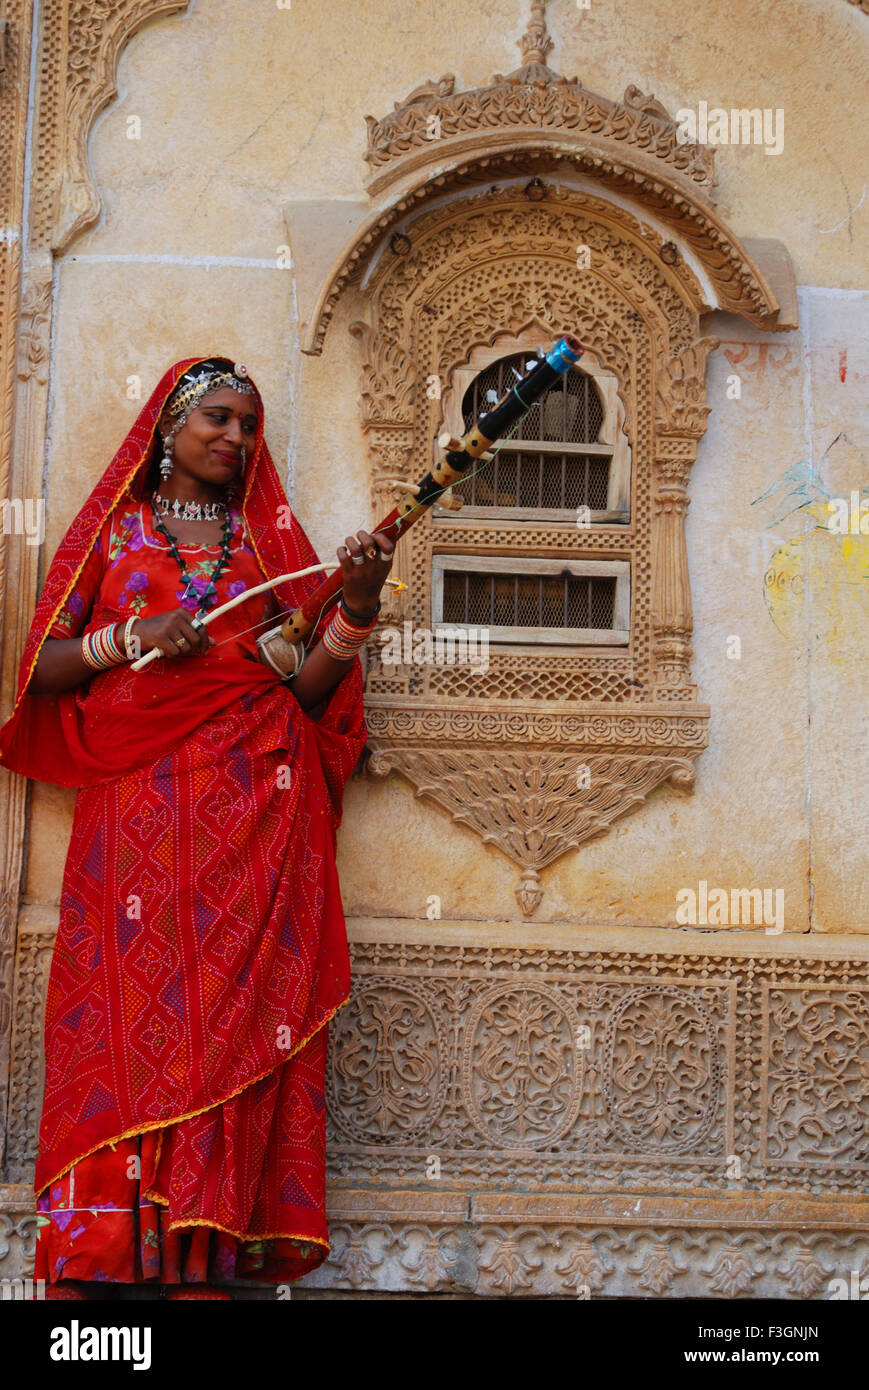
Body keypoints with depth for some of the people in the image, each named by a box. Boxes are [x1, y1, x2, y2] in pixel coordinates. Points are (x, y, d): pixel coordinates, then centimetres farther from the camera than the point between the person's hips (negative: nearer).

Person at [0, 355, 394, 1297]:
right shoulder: (112, 530, 16)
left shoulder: (271, 540, 18)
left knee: (232, 1011, -9)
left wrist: (354, 611, -7)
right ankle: (90, 1252, -9)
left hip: (253, 803, 1)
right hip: (134, 802, -1)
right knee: (125, 1009, -9)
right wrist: (127, 636, -7)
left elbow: (308, 688, 10)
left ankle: (205, 1255, -10)